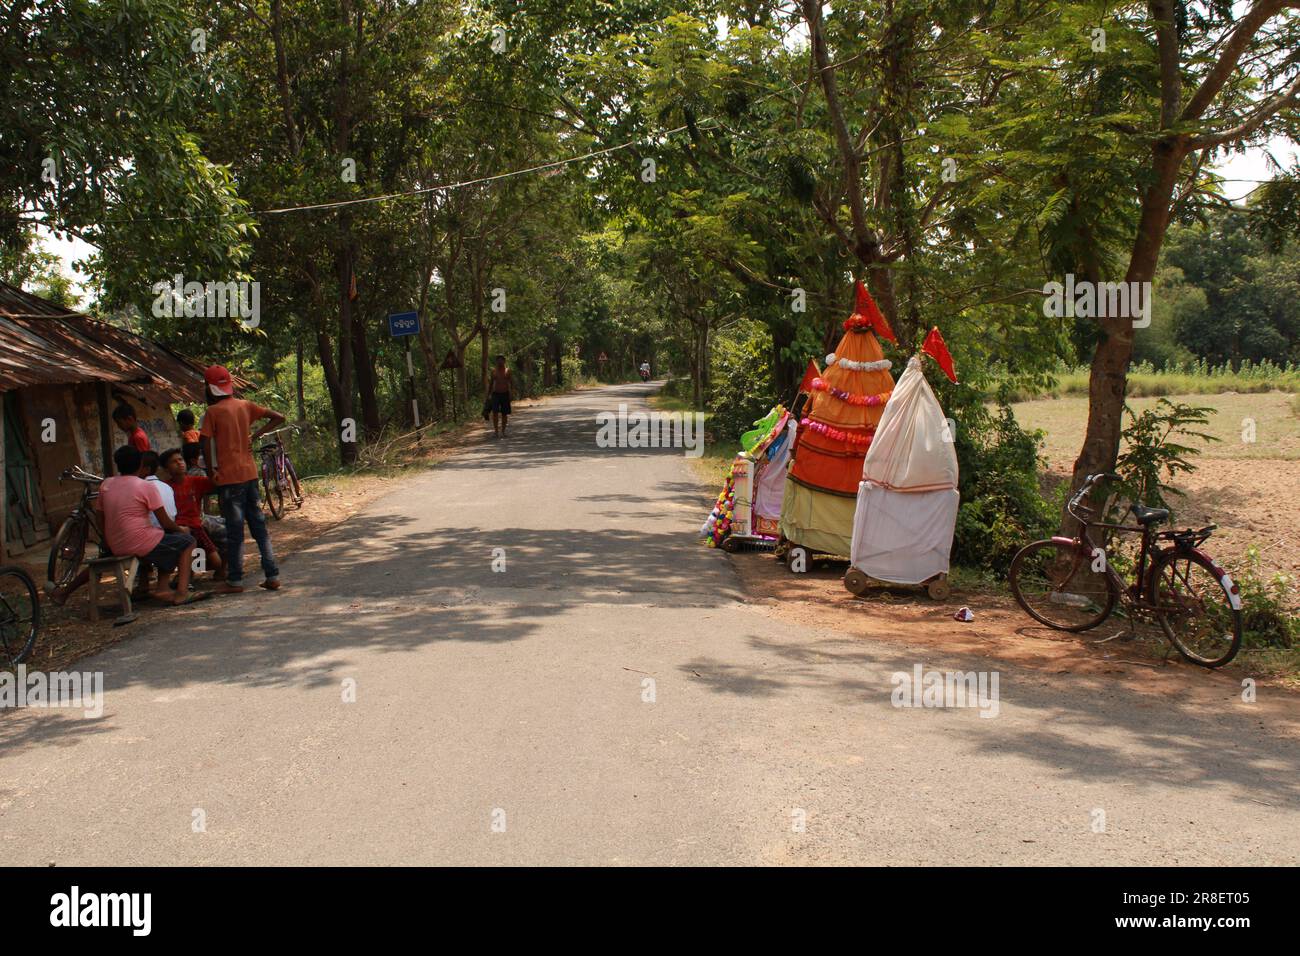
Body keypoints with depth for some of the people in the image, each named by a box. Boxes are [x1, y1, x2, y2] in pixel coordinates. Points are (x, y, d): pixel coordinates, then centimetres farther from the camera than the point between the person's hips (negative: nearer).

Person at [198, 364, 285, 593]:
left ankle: (235, 581, 6)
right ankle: (272, 576, 9)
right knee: (259, 525, 10)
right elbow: (278, 418, 8)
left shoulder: (213, 412, -8)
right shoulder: (245, 406, 6)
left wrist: (210, 472, -6)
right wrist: (256, 435, 7)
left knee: (234, 530, 1)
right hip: (250, 473, 5)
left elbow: (205, 443, -16)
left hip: (228, 477, -5)